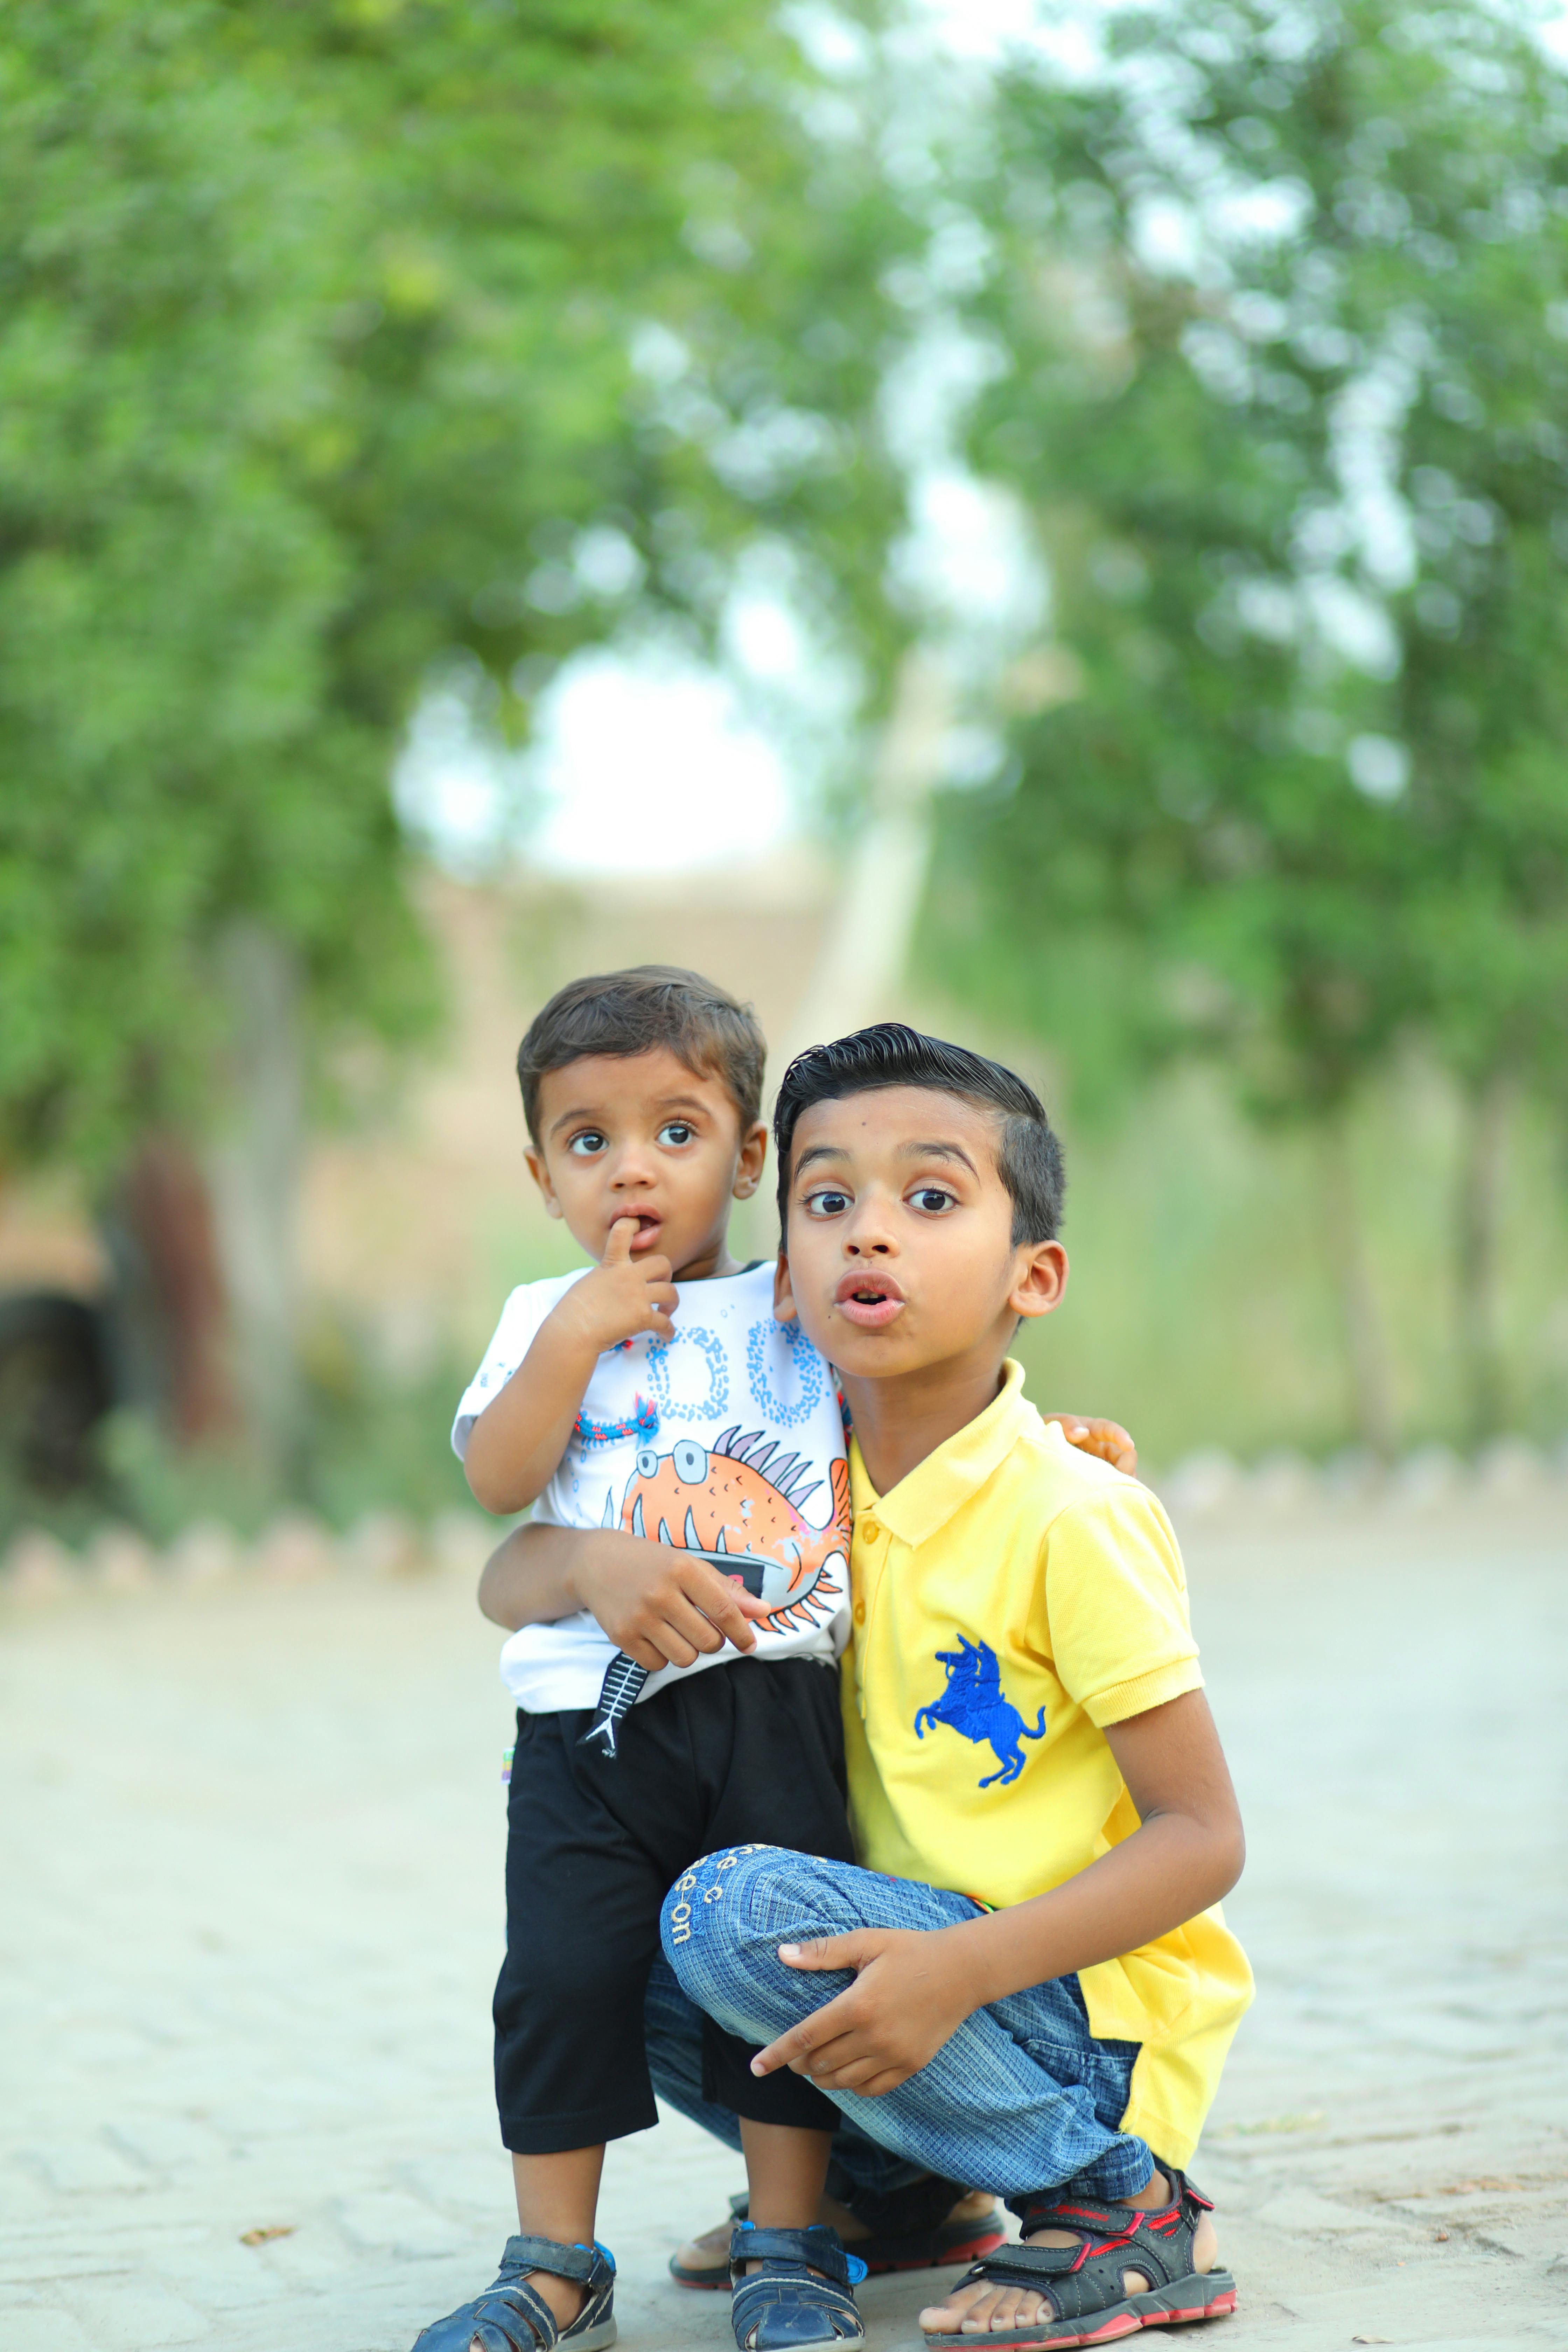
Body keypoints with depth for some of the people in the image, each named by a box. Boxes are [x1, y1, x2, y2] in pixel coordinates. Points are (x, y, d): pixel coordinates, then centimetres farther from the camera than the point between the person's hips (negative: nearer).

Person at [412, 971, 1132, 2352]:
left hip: (768, 1704, -1)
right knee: (563, 1972, -1)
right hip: (586, 1710, 1)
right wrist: (577, 1336, -10)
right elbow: (496, 1479, -2)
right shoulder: (547, 1319, 12)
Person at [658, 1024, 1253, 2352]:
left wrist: (960, 1967, -29)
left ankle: (1126, 2205, -14)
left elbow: (1204, 1838, -18)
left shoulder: (1073, 1520, -17)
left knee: (730, 1913, -25)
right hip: (927, 1960, 7)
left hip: (1097, 2009, -7)